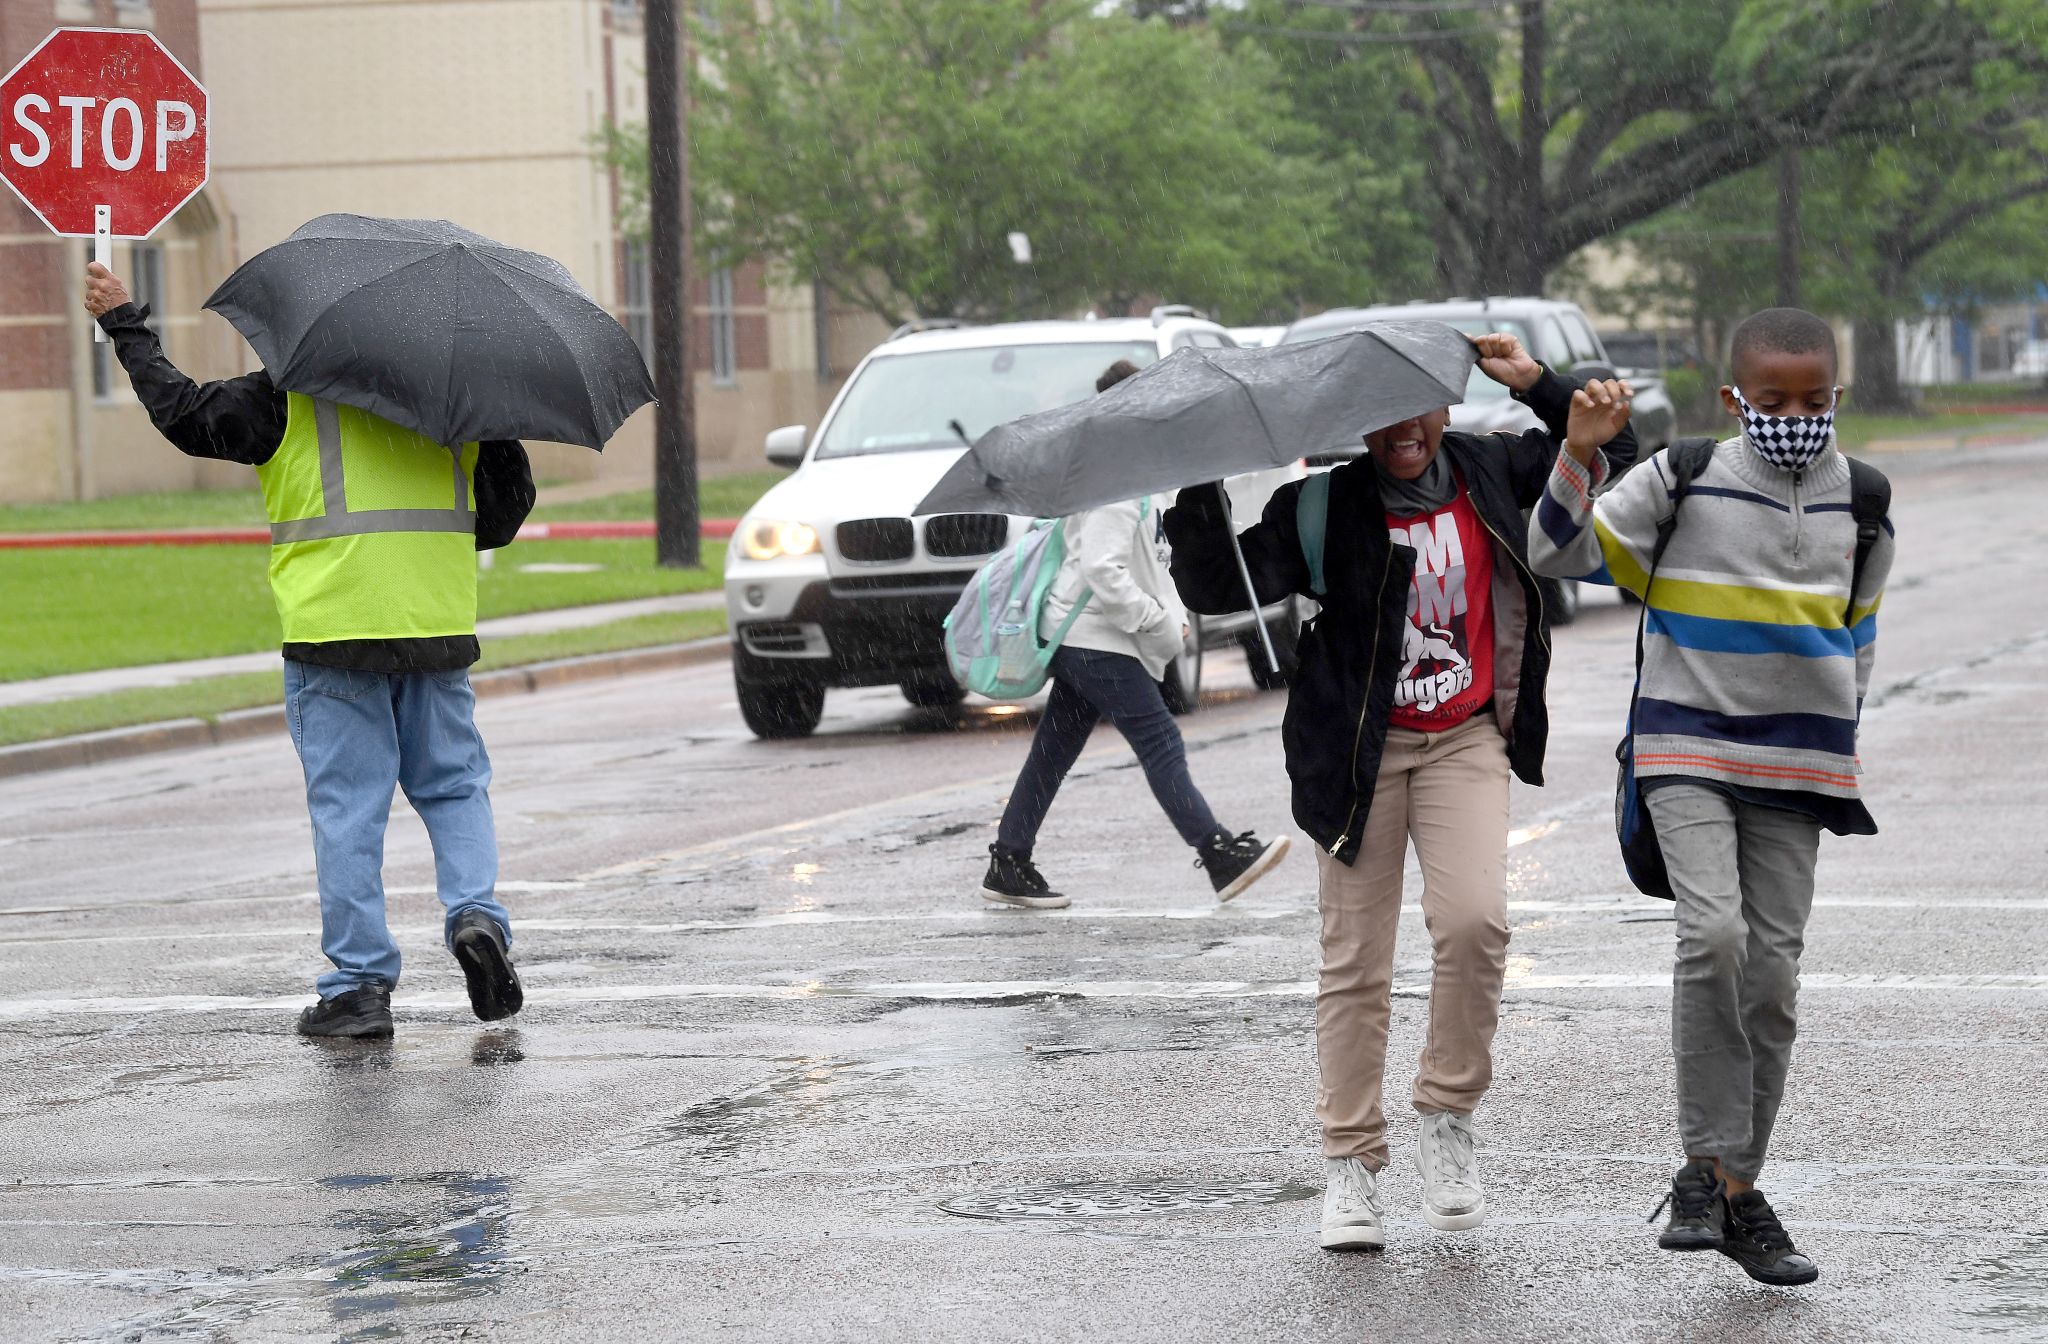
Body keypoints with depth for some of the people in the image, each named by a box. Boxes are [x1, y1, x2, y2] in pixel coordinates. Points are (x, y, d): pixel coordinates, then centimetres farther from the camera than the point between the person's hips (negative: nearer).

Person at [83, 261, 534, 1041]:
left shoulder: (287, 398, -1)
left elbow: (183, 413, 3)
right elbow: (509, 499, 12)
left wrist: (125, 325, 13)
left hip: (332, 628, -3)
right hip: (439, 624, 3)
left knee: (347, 808, 2)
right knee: (454, 786, 16)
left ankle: (359, 985, 2)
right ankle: (476, 911, -8)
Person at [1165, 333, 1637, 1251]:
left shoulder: (1492, 470, 3)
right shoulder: (1325, 506, -7)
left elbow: (1615, 453, 13)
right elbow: (1216, 588, -12)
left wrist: (1540, 385, -1)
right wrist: (1196, 490, -25)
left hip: (1466, 738, 2)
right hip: (1360, 748, -1)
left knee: (1474, 919, -19)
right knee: (1355, 959, 0)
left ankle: (1447, 1117, 1)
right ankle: (1350, 1164, 11)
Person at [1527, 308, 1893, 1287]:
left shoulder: (1859, 503, 6)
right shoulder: (1681, 482, -5)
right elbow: (1560, 550, -4)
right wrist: (1580, 454, -18)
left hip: (1796, 767, 4)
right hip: (1690, 752, -4)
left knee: (1773, 974, 3)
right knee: (1713, 932, -23)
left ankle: (1737, 1189, 13)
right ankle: (1708, 1164, -11)